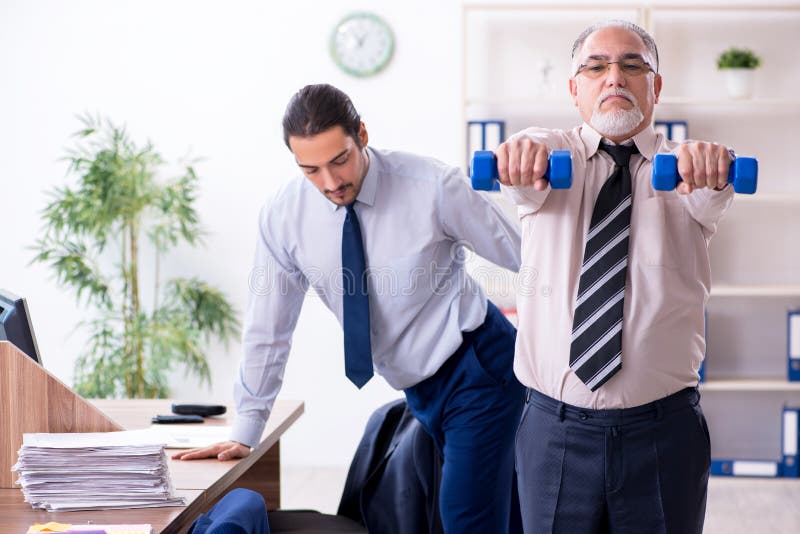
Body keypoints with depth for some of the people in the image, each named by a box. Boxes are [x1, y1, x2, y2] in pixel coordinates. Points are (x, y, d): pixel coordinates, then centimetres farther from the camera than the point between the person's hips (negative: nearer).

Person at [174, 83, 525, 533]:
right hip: (419, 390, 4)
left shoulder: (435, 188, -20)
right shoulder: (283, 218, -8)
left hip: (479, 366, -4)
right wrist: (245, 435, 4)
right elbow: (269, 331, 1)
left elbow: (525, 256, -9)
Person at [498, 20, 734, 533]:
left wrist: (708, 165, -44)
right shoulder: (551, 155, 5)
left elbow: (709, 195, -20)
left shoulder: (682, 167, 4)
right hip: (554, 427, 0)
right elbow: (527, 169, -18)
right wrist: (521, 152, -43)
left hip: (664, 431, 0)